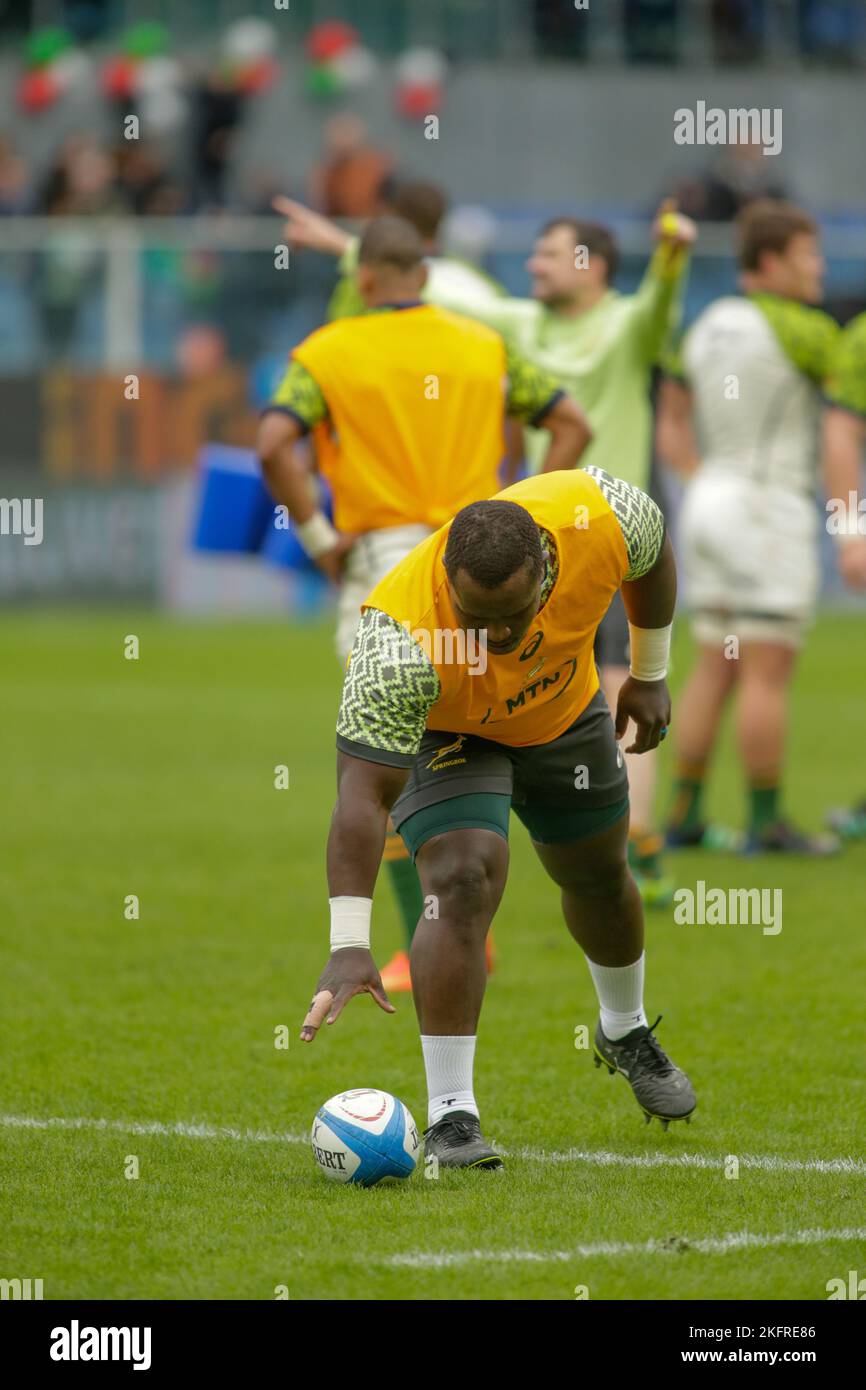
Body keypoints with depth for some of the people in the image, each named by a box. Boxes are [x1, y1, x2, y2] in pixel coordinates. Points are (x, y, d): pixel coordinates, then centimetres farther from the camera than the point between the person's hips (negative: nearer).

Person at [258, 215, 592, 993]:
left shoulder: (326, 354, -2)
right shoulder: (484, 347, 8)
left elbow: (274, 446, -17)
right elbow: (572, 424, 7)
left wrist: (318, 538, -7)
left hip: (383, 561, -3)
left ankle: (422, 949, -1)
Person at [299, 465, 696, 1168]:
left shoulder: (595, 516, -36)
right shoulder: (402, 644, -45)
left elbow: (652, 551, -9)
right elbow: (363, 795, -45)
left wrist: (650, 675, 2)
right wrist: (349, 945, -51)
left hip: (566, 708, 4)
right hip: (441, 728, -4)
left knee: (599, 878, 20)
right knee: (463, 883, -26)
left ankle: (626, 1032, 50)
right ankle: (450, 1113, -19)